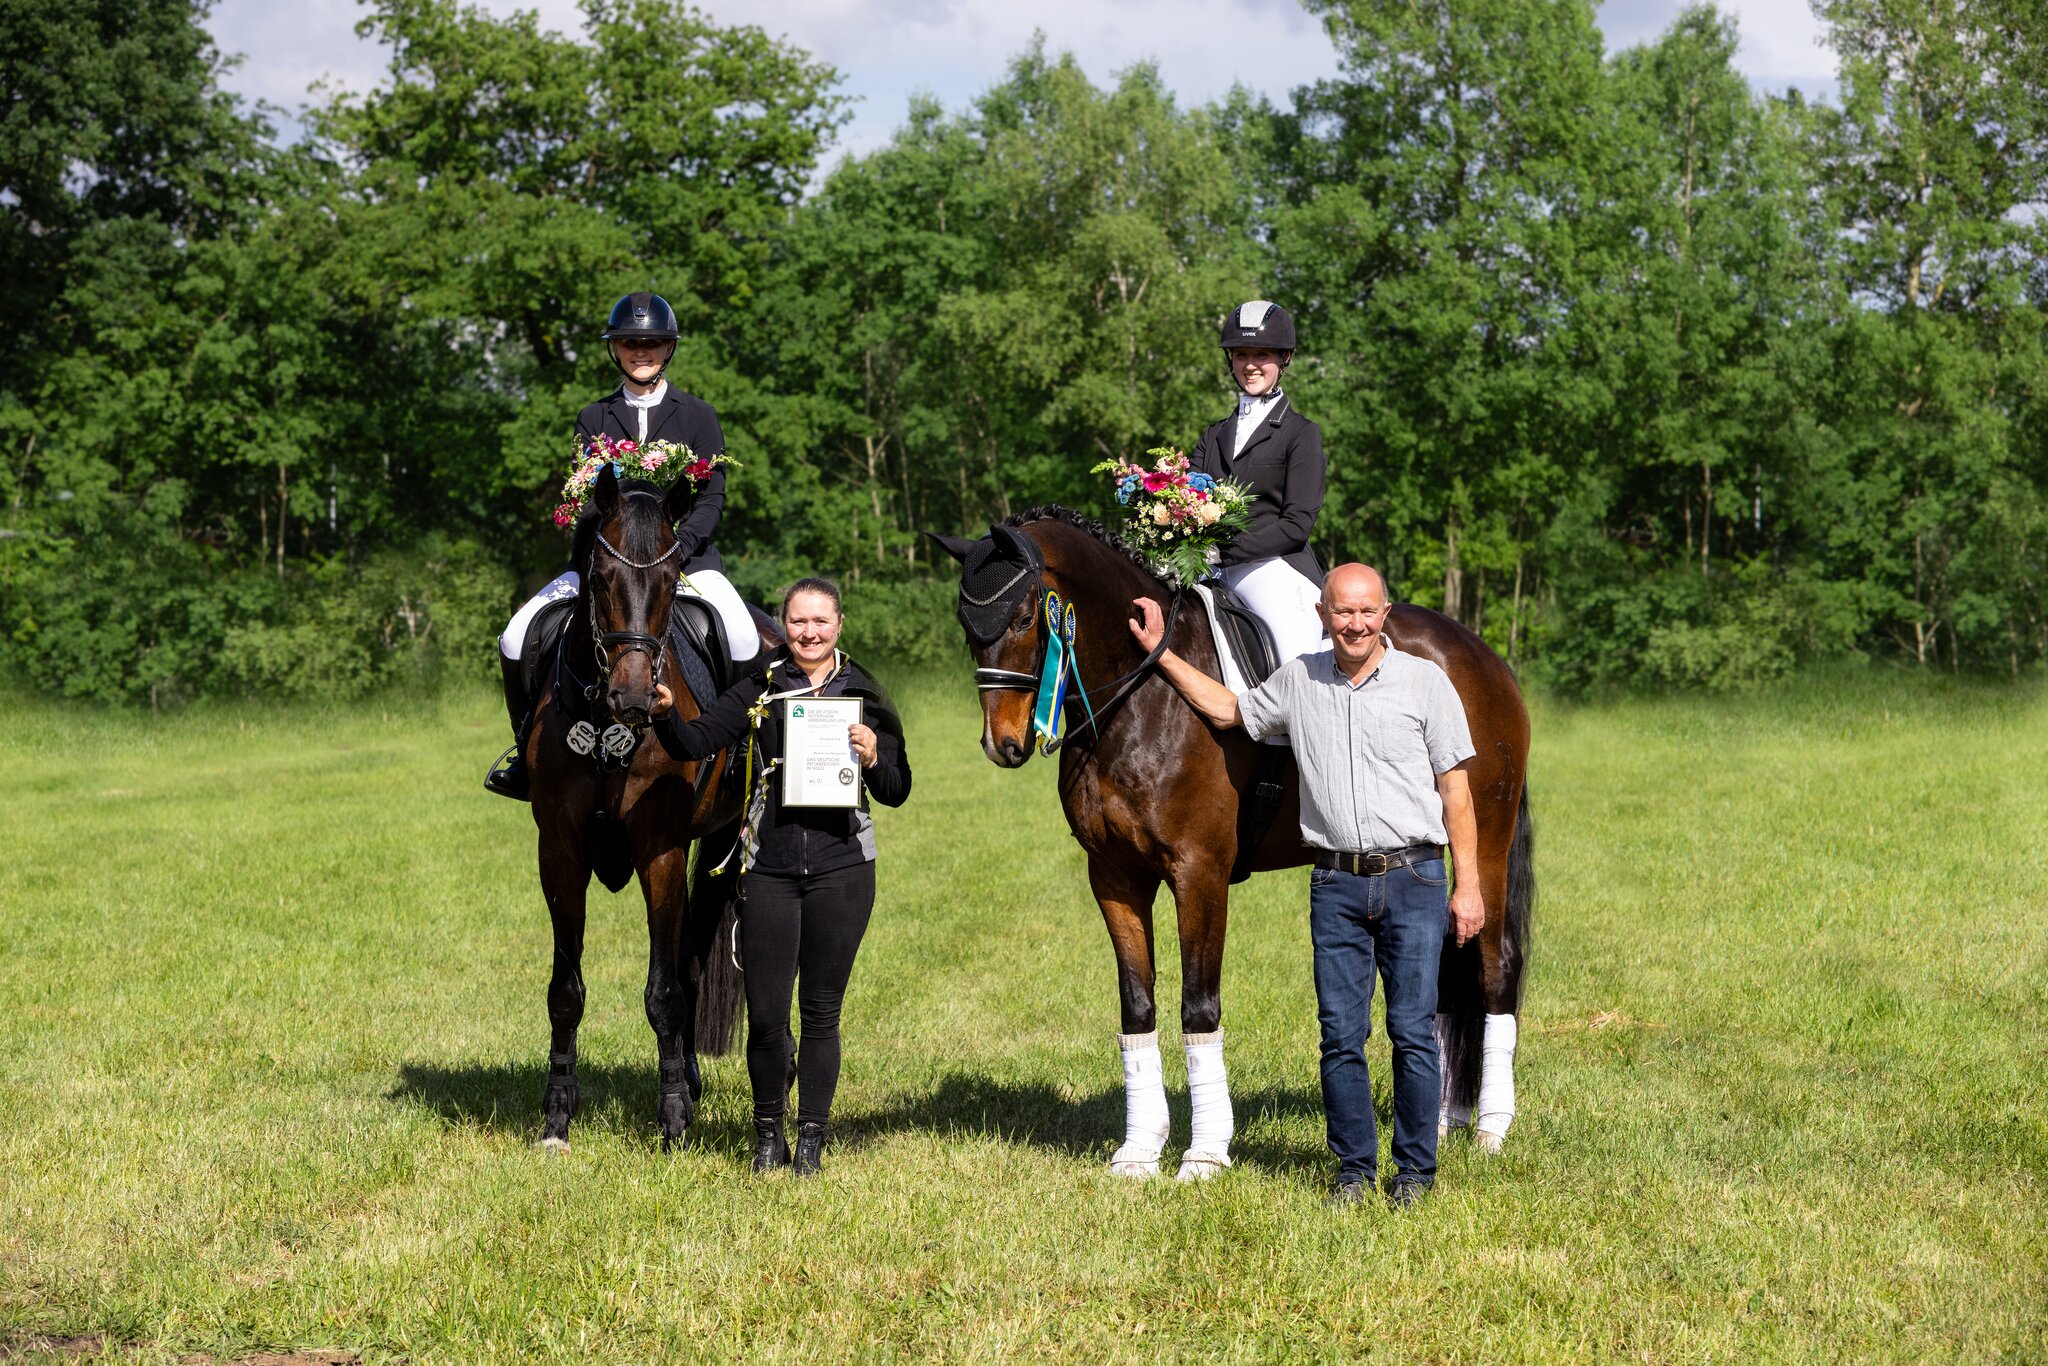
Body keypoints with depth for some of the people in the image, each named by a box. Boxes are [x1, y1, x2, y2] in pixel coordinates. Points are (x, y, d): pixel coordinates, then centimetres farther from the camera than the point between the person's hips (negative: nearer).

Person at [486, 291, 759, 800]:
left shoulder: (697, 415, 8)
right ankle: (529, 749, 6)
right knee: (516, 641, -14)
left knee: (745, 643, -29)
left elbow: (712, 496, 0)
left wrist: (676, 548, -17)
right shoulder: (593, 420, 12)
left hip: (686, 553, -2)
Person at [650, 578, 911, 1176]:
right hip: (768, 869, 0)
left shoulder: (863, 696, 4)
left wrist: (873, 756, -14)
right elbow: (696, 743, -3)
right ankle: (768, 1132, 21)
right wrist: (665, 713, -22)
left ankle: (811, 1139, 18)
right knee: (765, 1013, 0)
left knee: (821, 1012, 7)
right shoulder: (759, 690, 4)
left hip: (840, 867, 0)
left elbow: (896, 793, 6)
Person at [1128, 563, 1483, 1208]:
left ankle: (1416, 1170, 7)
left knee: (1413, 1031, -3)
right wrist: (1160, 652, 22)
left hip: (1412, 878, -2)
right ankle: (1354, 1169, 12)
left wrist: (1468, 884, -4)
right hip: (1336, 884, 3)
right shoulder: (1298, 681, 8)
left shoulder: (1424, 682, 0)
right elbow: (1228, 708, 26)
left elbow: (1455, 791, 1)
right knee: (1340, 1034, 2)